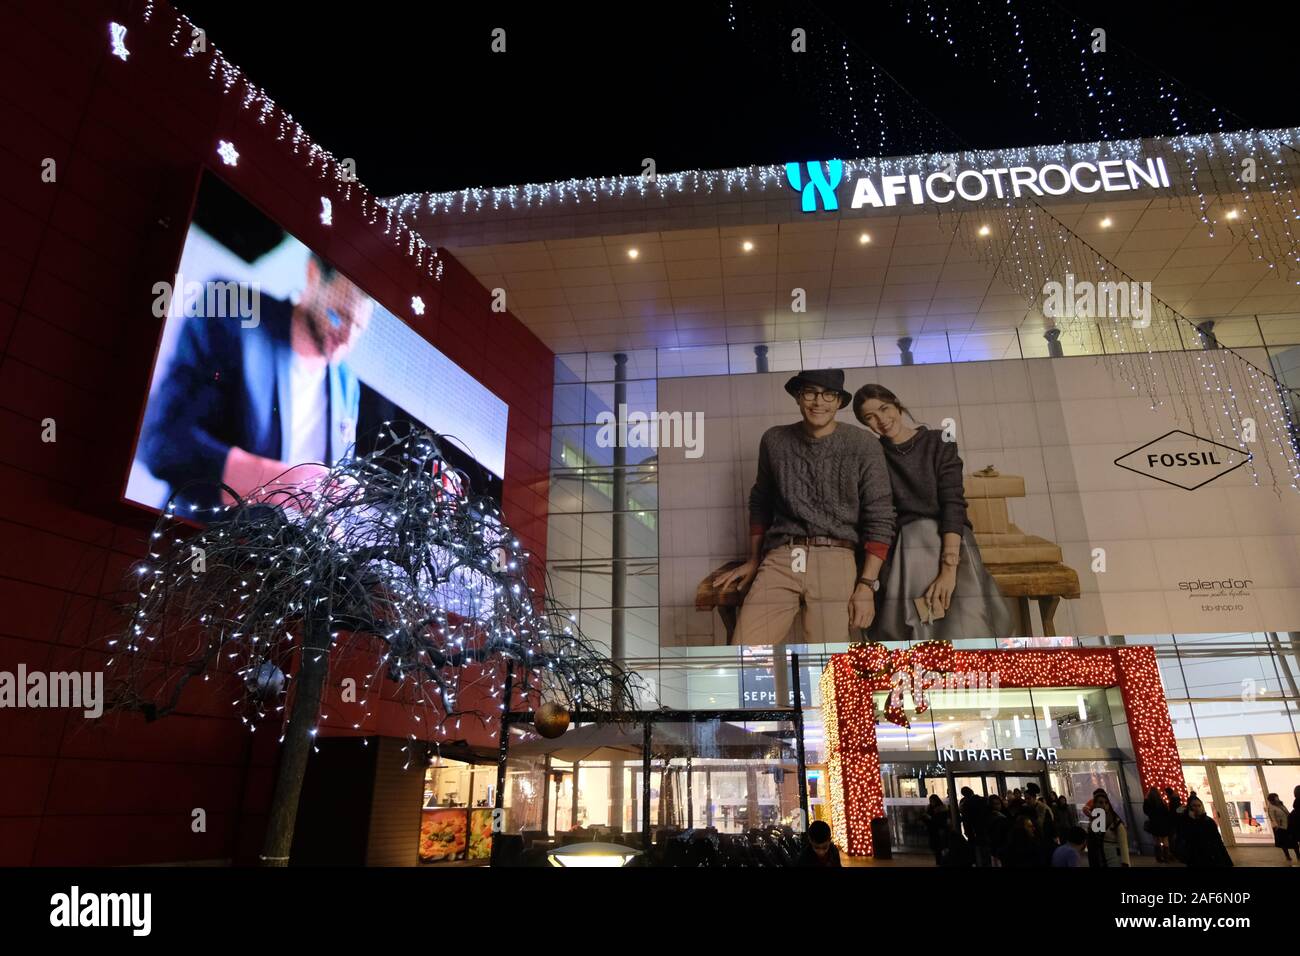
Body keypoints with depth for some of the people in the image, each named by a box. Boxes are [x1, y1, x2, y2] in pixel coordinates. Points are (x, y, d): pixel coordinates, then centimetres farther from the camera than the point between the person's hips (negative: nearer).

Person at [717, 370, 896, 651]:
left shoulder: (864, 446, 1)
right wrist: (753, 561, 22)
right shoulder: (774, 441, 11)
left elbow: (879, 519, 0)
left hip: (835, 560, -2)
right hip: (779, 559, 2)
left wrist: (867, 585, -7)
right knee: (745, 642, -12)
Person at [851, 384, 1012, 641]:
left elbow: (953, 504, -5)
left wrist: (949, 568, -17)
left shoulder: (939, 443, 6)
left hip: (949, 546, -1)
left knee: (965, 630, -17)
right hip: (903, 553, 1)